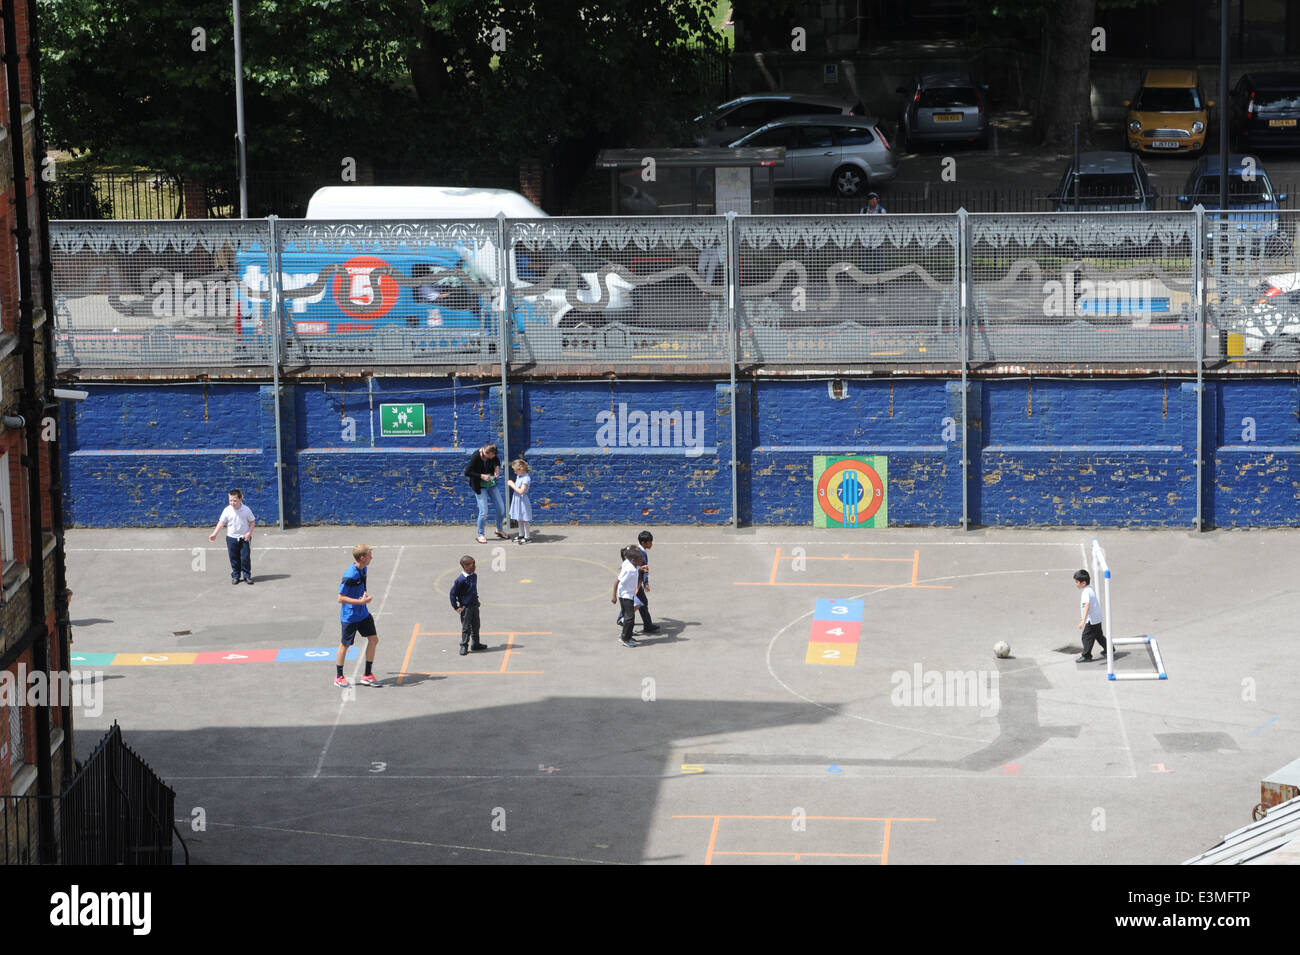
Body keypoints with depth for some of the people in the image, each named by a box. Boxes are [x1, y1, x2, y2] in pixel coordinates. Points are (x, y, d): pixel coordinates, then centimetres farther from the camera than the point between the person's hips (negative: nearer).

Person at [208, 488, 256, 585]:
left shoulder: (246, 510, -6)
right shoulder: (227, 510, -5)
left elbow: (252, 522, 2)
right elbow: (221, 522, -5)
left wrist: (249, 533, -10)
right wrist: (214, 533, -15)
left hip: (244, 538, -1)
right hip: (231, 538, 1)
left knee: (246, 557, -1)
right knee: (234, 558, 6)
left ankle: (247, 575, 9)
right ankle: (235, 576, 17)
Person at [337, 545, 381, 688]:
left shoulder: (363, 569, 1)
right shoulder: (349, 575, -26)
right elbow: (341, 598, -25)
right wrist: (361, 601, -27)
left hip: (363, 614, 8)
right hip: (350, 616, -8)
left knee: (373, 639, 4)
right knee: (345, 644, 6)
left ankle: (367, 675, 14)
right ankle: (339, 677, 23)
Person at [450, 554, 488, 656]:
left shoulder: (474, 576, 4)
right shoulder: (461, 580, -19)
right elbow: (453, 593, -13)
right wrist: (456, 607, -11)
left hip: (474, 605, 7)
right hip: (465, 607, -7)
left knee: (475, 626, 16)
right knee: (466, 628, -2)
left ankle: (475, 644, 28)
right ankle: (464, 646, 6)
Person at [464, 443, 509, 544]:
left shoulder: (492, 455, -10)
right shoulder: (475, 457, -26)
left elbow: (497, 461, 13)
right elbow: (467, 472, -22)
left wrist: (497, 467, -9)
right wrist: (481, 476, -26)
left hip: (492, 484, 6)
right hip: (480, 486, -6)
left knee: (501, 508, 8)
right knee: (483, 511, -7)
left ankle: (499, 530, 30)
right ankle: (480, 535, 11)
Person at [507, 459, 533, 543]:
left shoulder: (526, 478, -23)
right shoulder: (518, 476, 6)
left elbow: (521, 491, -28)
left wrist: (513, 485, -20)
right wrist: (512, 484, 2)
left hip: (522, 500, -9)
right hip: (517, 499, 9)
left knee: (524, 519, 0)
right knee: (519, 519, 18)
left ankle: (527, 537, 9)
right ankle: (521, 535, 30)